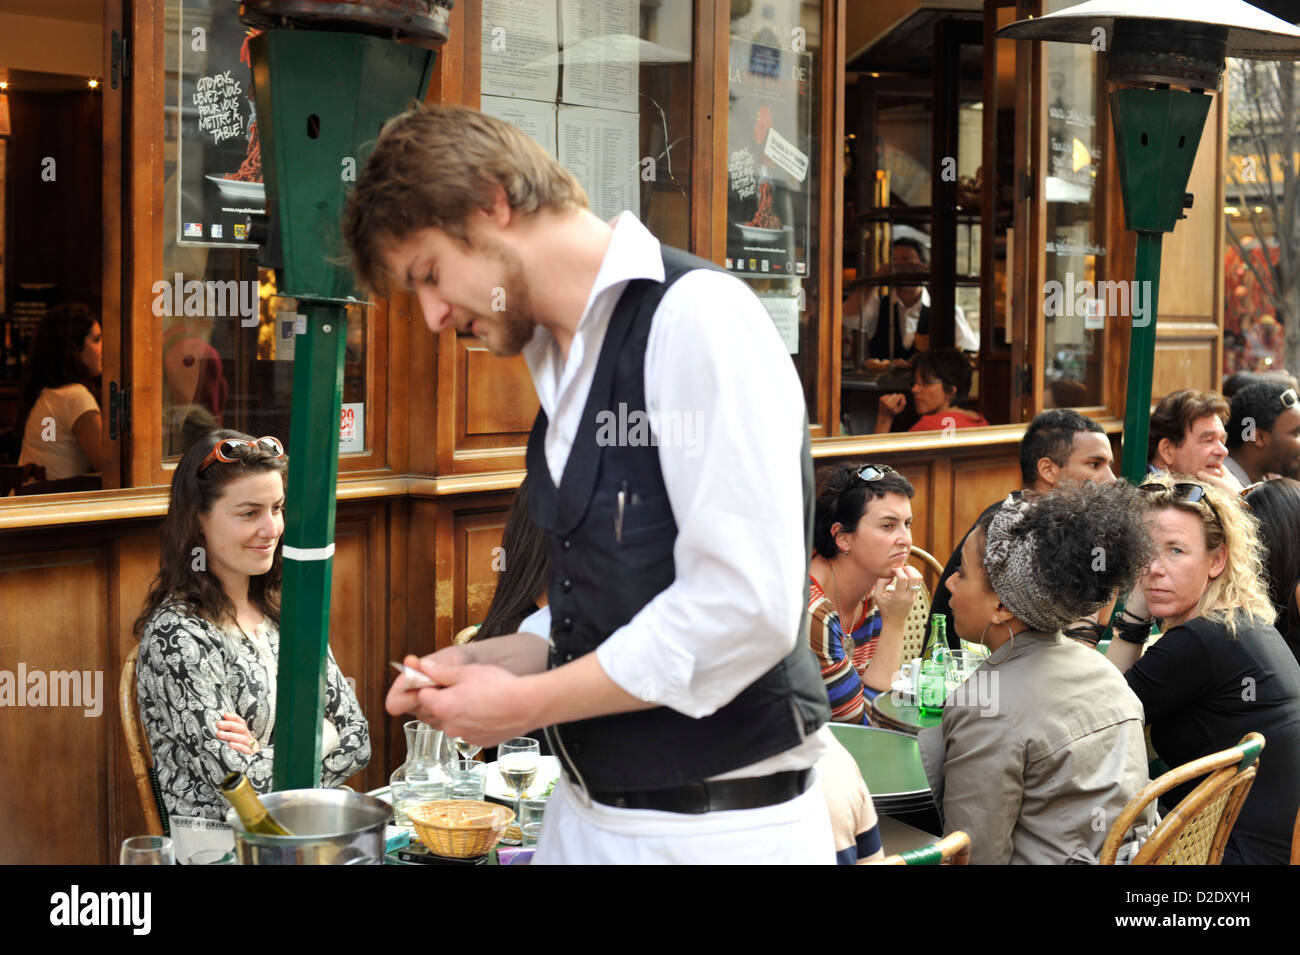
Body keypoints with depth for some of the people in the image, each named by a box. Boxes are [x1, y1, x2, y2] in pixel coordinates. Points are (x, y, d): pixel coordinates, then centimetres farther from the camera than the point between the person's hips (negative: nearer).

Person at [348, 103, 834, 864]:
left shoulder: (696, 317, -16)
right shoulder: (561, 358, 12)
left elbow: (745, 607, -23)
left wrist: (526, 703, -15)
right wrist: (509, 660, 2)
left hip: (717, 827, -8)